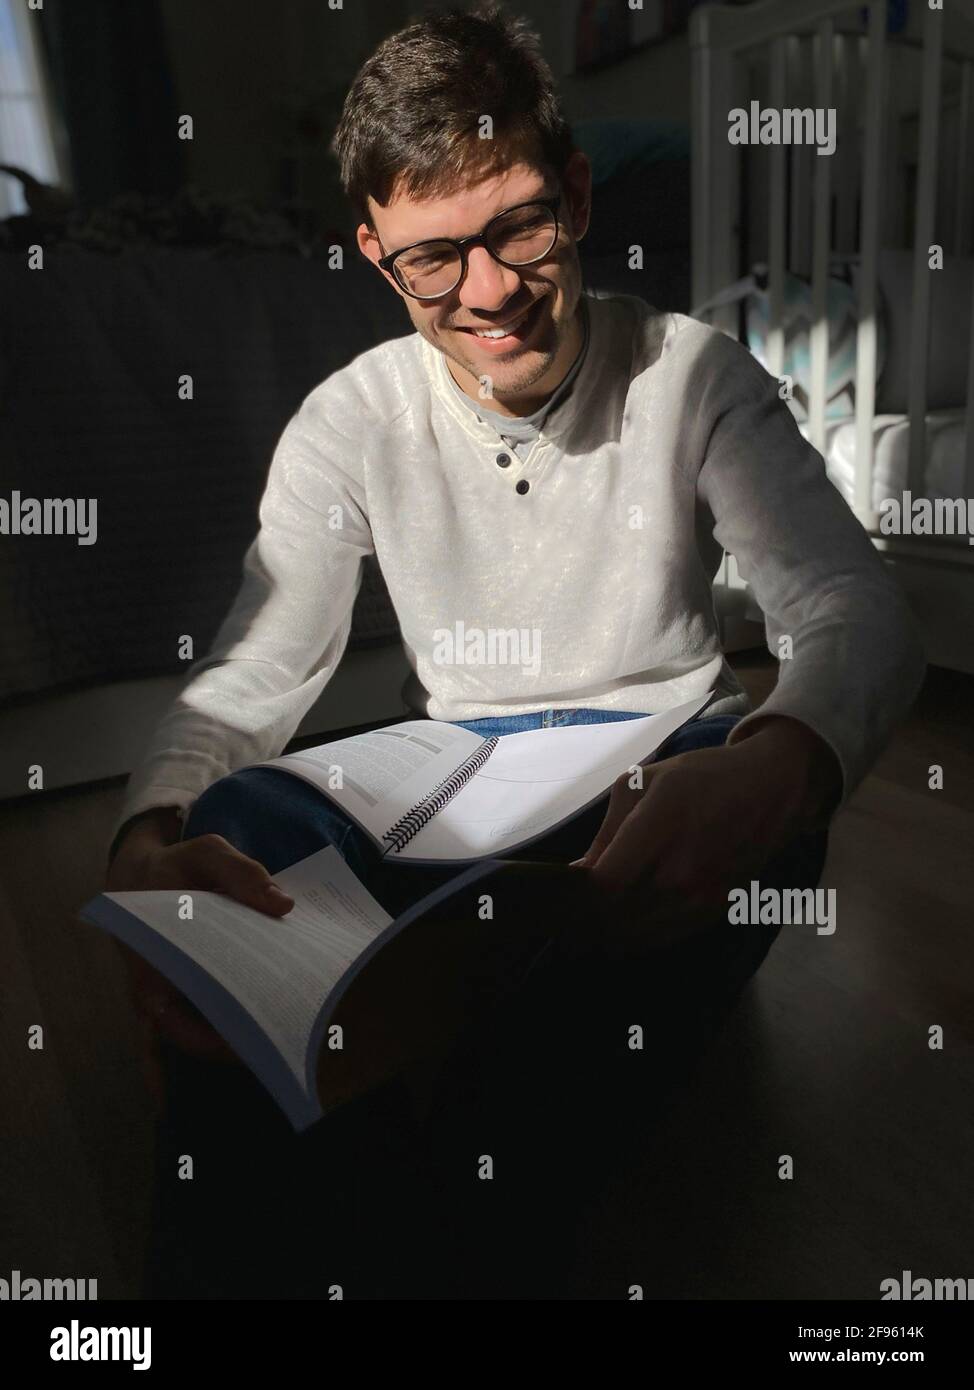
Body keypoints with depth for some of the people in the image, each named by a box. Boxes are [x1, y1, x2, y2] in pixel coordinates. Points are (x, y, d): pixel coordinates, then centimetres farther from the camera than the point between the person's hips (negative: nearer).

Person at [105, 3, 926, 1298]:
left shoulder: (696, 377, -7)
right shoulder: (351, 424, -3)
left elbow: (855, 605, -14)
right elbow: (248, 676, -7)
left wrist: (777, 762, -41)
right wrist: (147, 838, -31)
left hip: (660, 776, 0)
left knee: (772, 805, -35)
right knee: (241, 818, -27)